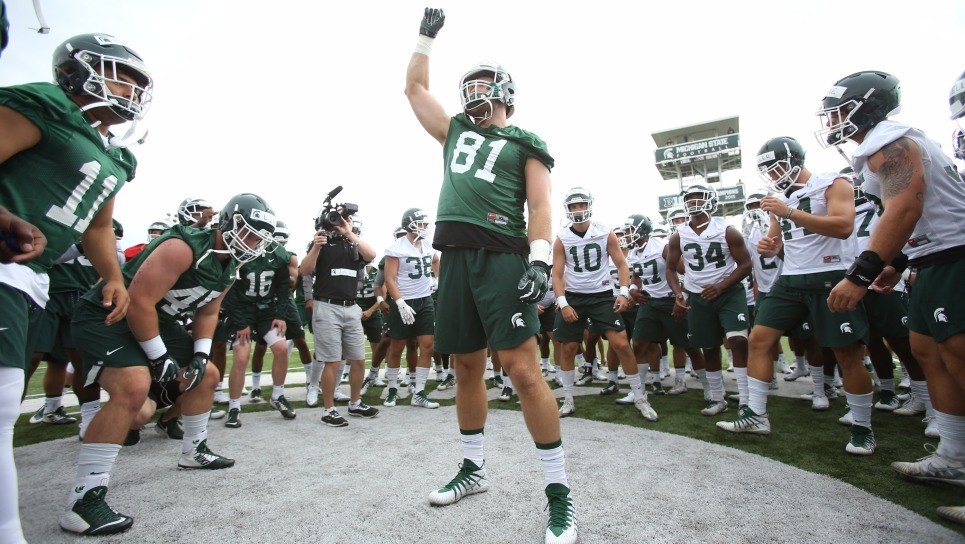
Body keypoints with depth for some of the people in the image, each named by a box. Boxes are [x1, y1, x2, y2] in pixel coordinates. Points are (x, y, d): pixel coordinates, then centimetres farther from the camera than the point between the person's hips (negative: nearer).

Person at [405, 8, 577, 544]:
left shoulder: (525, 143, 11)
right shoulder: (456, 132, 25)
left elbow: (540, 207, -1)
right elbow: (414, 87, 34)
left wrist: (539, 261, -15)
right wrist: (427, 34, 36)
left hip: (501, 258, -5)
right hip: (454, 258, 6)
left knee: (523, 370, -11)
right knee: (467, 369, 11)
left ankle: (559, 493, 1)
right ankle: (472, 469, 27)